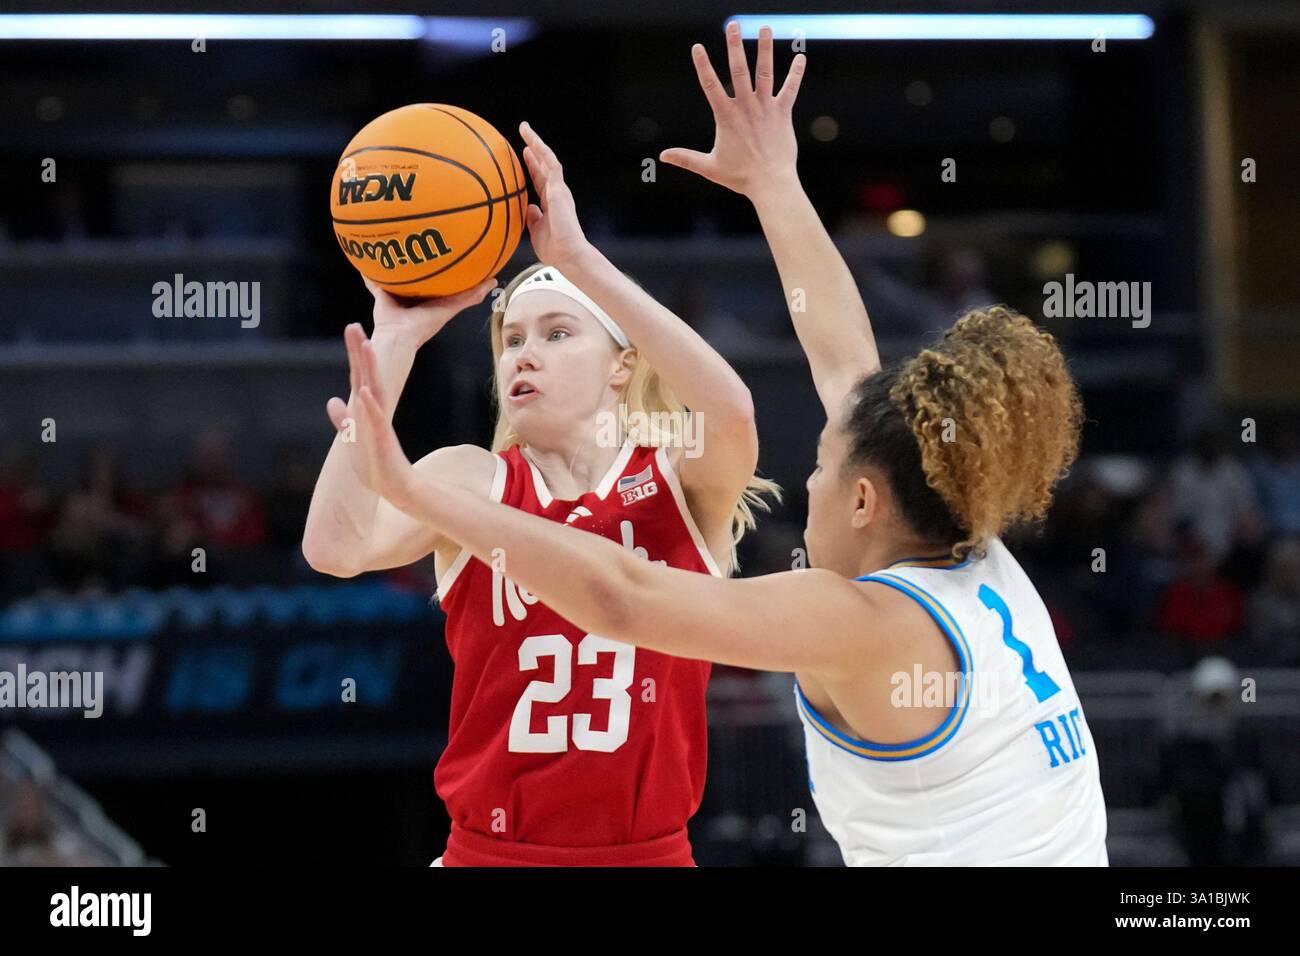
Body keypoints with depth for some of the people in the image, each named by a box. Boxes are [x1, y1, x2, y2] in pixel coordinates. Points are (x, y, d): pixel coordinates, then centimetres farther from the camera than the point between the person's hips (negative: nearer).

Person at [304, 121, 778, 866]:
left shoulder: (683, 480, 0)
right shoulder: (471, 482, 1)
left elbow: (732, 409, -24)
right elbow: (335, 547, -18)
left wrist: (577, 257, -26)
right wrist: (395, 338, -18)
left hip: (648, 851, 0)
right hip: (490, 849, 1)